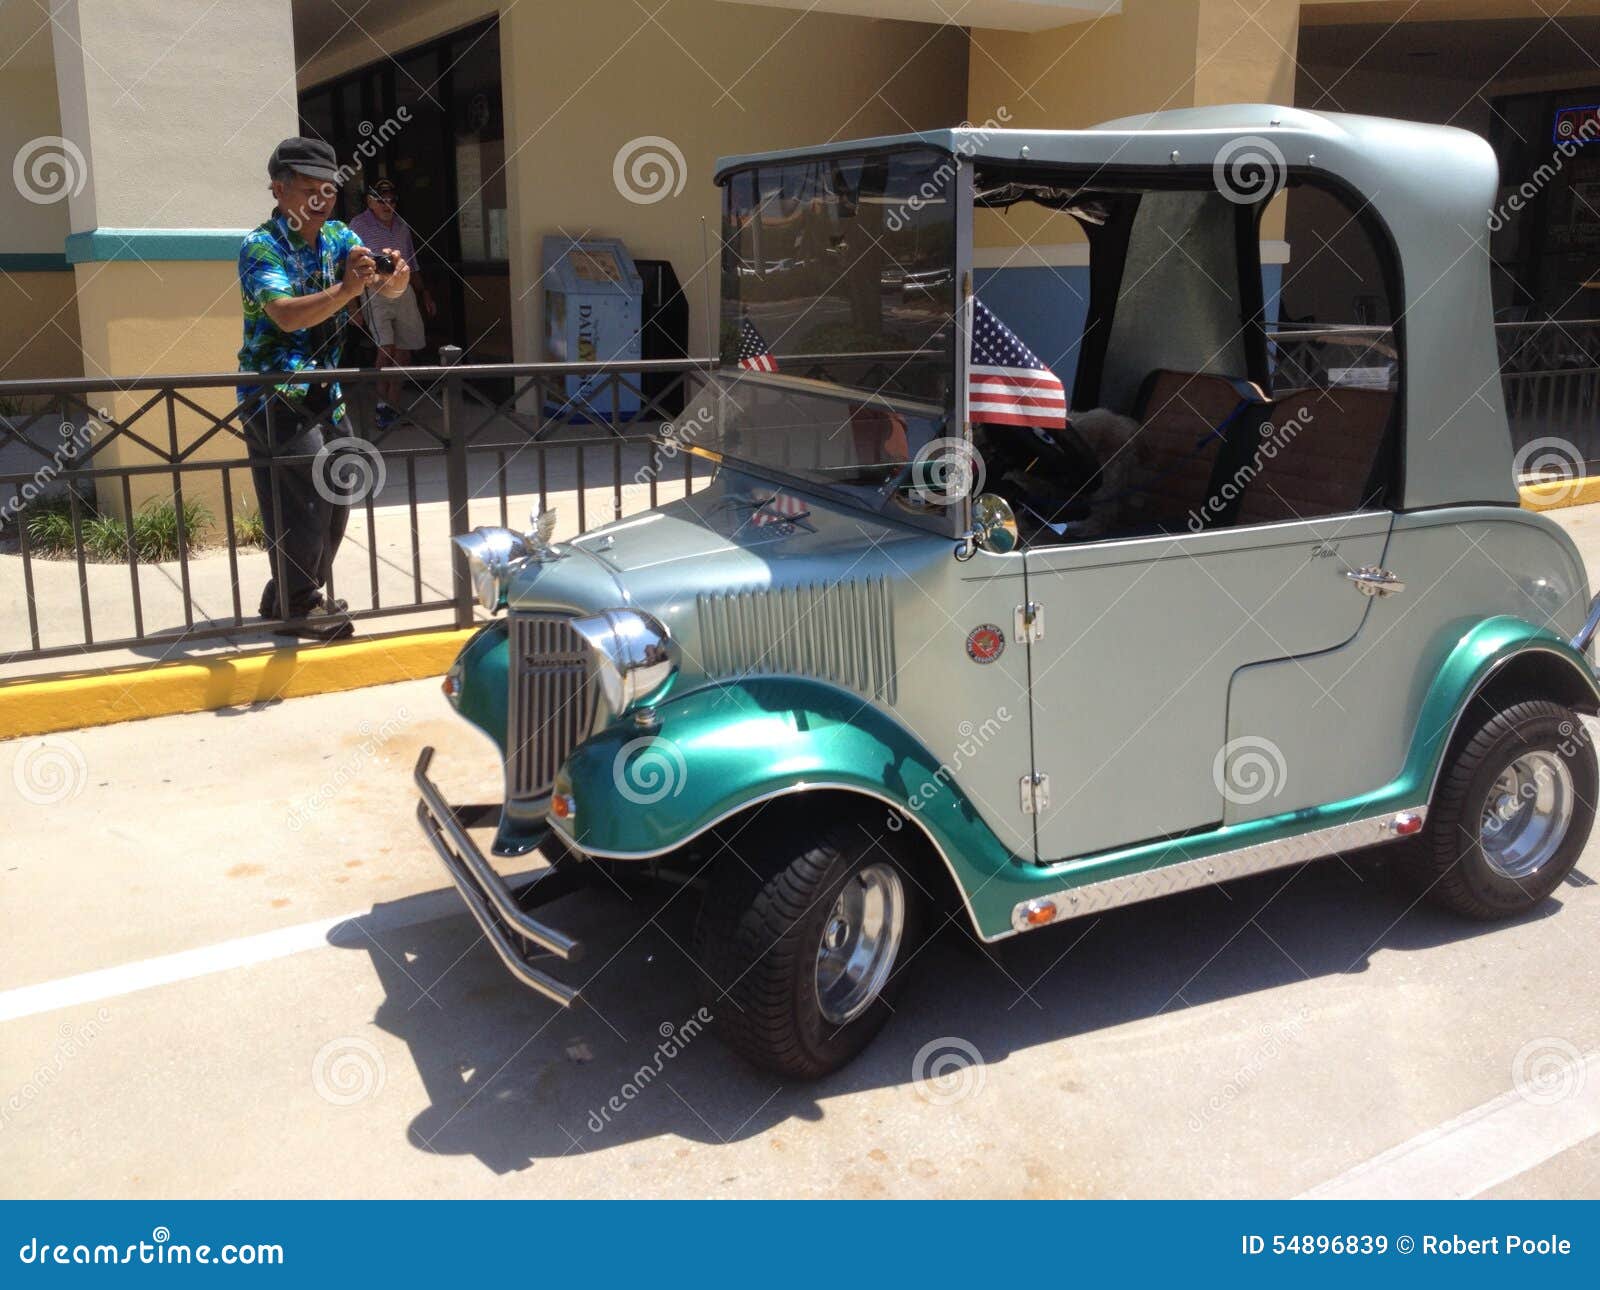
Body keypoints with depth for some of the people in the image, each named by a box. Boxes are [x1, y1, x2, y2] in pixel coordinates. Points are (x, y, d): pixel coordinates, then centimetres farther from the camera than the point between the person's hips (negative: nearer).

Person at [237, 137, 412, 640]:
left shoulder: (337, 237, 6)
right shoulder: (261, 247, -13)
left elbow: (382, 284, -7)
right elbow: (287, 315, -29)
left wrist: (394, 279, -31)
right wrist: (346, 289, -41)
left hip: (325, 391, 8)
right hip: (277, 395, -8)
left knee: (336, 494, 12)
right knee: (302, 496, -10)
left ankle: (287, 594, 27)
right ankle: (298, 606, 1)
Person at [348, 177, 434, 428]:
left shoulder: (402, 226, 12)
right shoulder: (359, 225, -5)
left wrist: (425, 294, 21)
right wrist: (353, 307, -12)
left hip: (404, 291, 6)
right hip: (374, 292, -6)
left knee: (405, 350, 5)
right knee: (387, 348, -19)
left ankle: (393, 405, 14)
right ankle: (382, 403, -8)